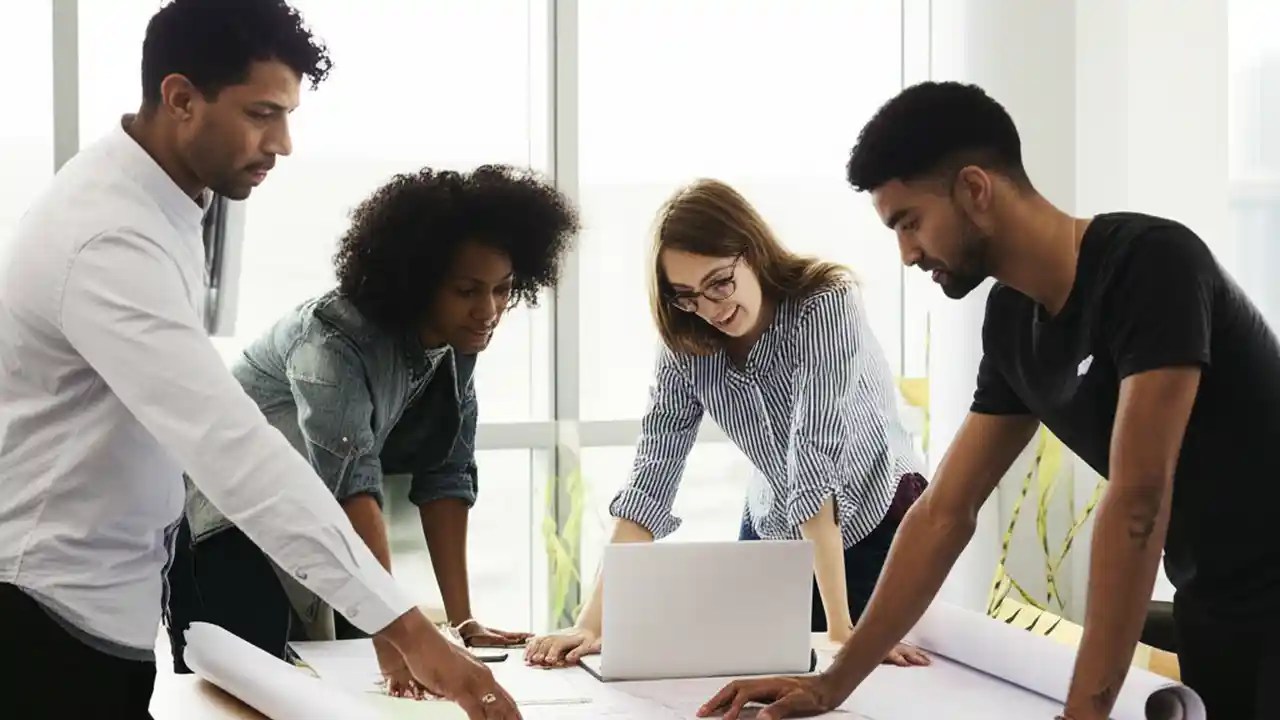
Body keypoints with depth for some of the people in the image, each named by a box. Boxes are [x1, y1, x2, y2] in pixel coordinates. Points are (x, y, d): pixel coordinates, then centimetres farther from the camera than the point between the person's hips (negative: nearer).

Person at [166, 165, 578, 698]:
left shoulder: (457, 340, -7)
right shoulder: (335, 338, -30)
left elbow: (445, 475, -5)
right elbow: (351, 485, -40)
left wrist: (462, 619, -12)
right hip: (224, 527, -7)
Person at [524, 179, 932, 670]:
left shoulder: (826, 304, -27)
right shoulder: (686, 346, -13)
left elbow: (818, 456, -36)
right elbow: (649, 480, -19)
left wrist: (842, 628, -40)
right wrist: (593, 622, -30)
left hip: (877, 524, -4)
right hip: (775, 532, 4)